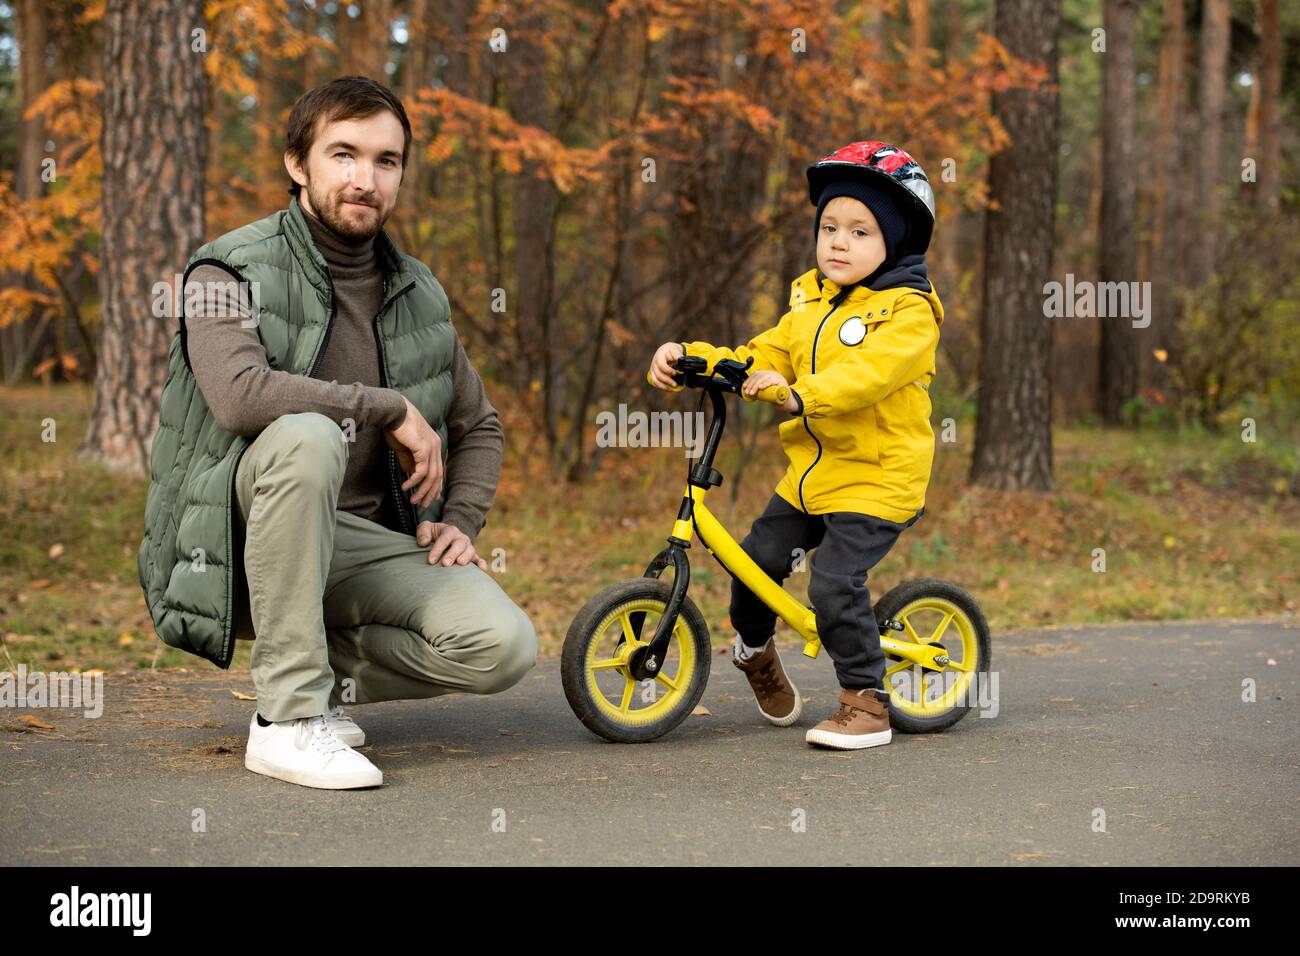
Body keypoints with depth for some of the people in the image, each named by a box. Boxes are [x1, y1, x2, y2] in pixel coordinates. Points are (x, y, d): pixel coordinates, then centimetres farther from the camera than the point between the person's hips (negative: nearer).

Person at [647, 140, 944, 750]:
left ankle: (867, 700, -3)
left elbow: (869, 372, -29)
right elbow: (762, 359, 10)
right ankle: (754, 647, 39)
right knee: (757, 559, 9)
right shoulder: (809, 301, 13)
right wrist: (691, 357, -4)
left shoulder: (907, 310, -12)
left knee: (835, 582, -19)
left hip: (878, 477, -7)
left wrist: (799, 395, -42)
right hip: (810, 473, 7)